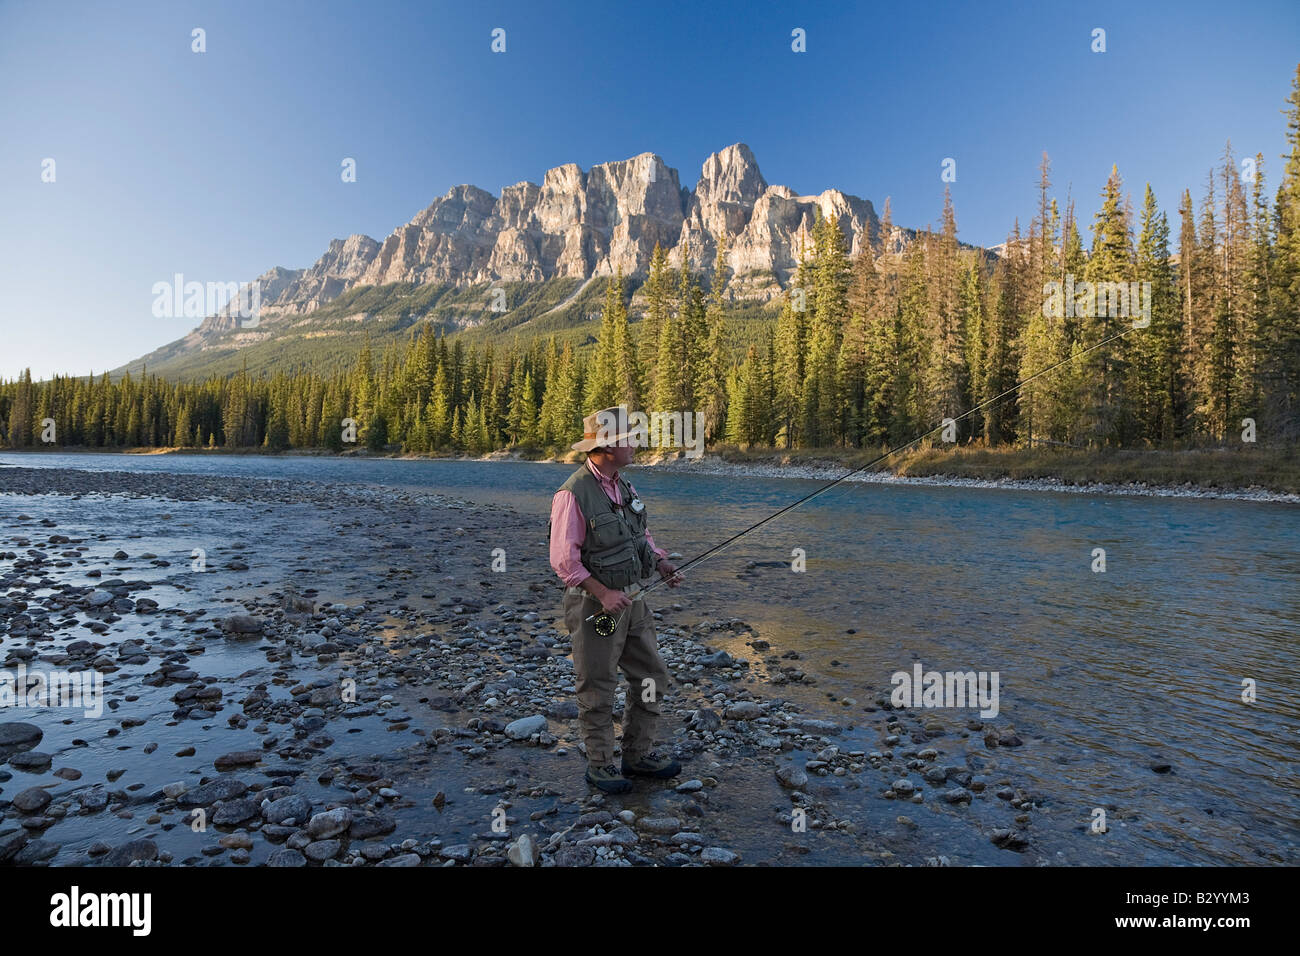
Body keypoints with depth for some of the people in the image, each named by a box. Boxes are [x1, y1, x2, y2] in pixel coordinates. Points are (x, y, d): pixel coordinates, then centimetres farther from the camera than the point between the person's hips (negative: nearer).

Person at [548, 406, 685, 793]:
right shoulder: (573, 494, -20)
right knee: (597, 689, 6)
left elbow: (641, 534, 18)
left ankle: (639, 754, 30)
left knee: (651, 676, 15)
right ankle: (600, 765, 24)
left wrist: (662, 563, 1)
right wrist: (603, 594, -26)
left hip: (632, 599, 8)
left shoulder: (624, 486, 6)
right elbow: (563, 559, -21)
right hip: (595, 606, -8)